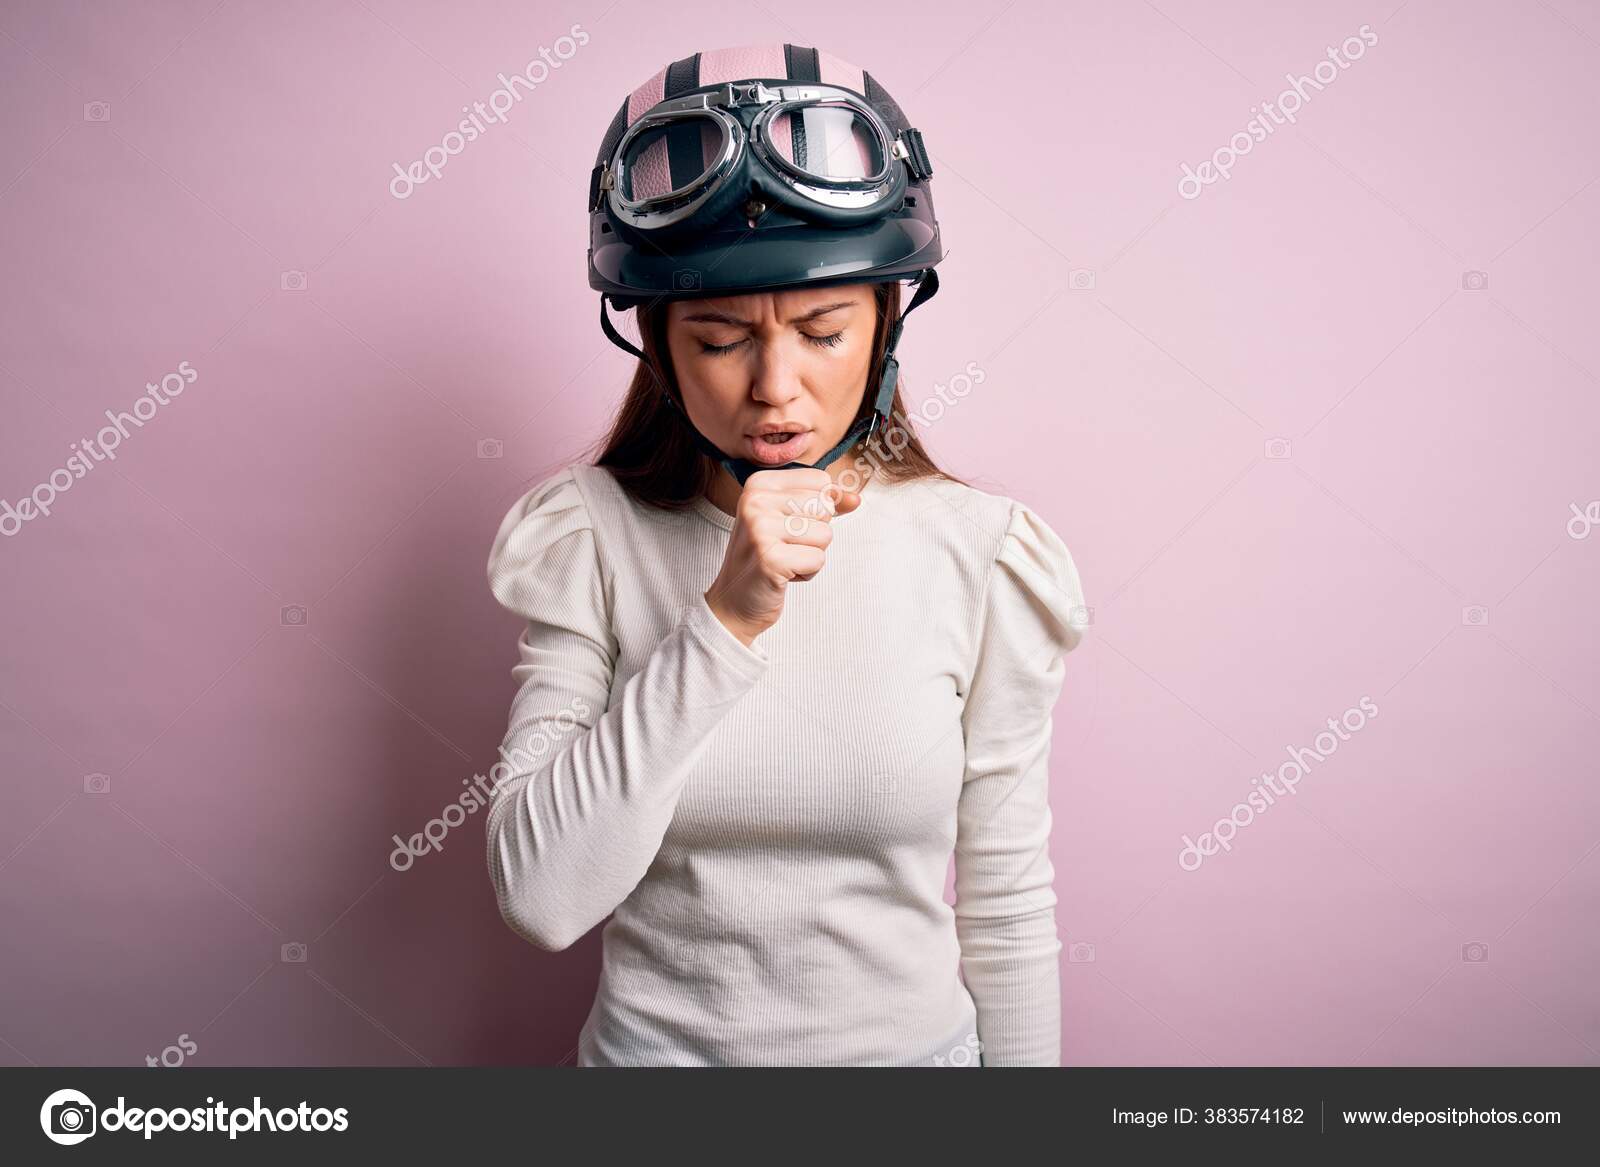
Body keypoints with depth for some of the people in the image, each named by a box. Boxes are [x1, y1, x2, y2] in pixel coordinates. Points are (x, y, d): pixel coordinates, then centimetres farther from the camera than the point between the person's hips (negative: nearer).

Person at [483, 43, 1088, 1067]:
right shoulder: (590, 539, -13)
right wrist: (724, 621, -29)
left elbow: (1007, 909, -6)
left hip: (913, 1038, 1)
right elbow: (541, 899, -22)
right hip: (654, 1036, 0)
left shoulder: (979, 555, -13)